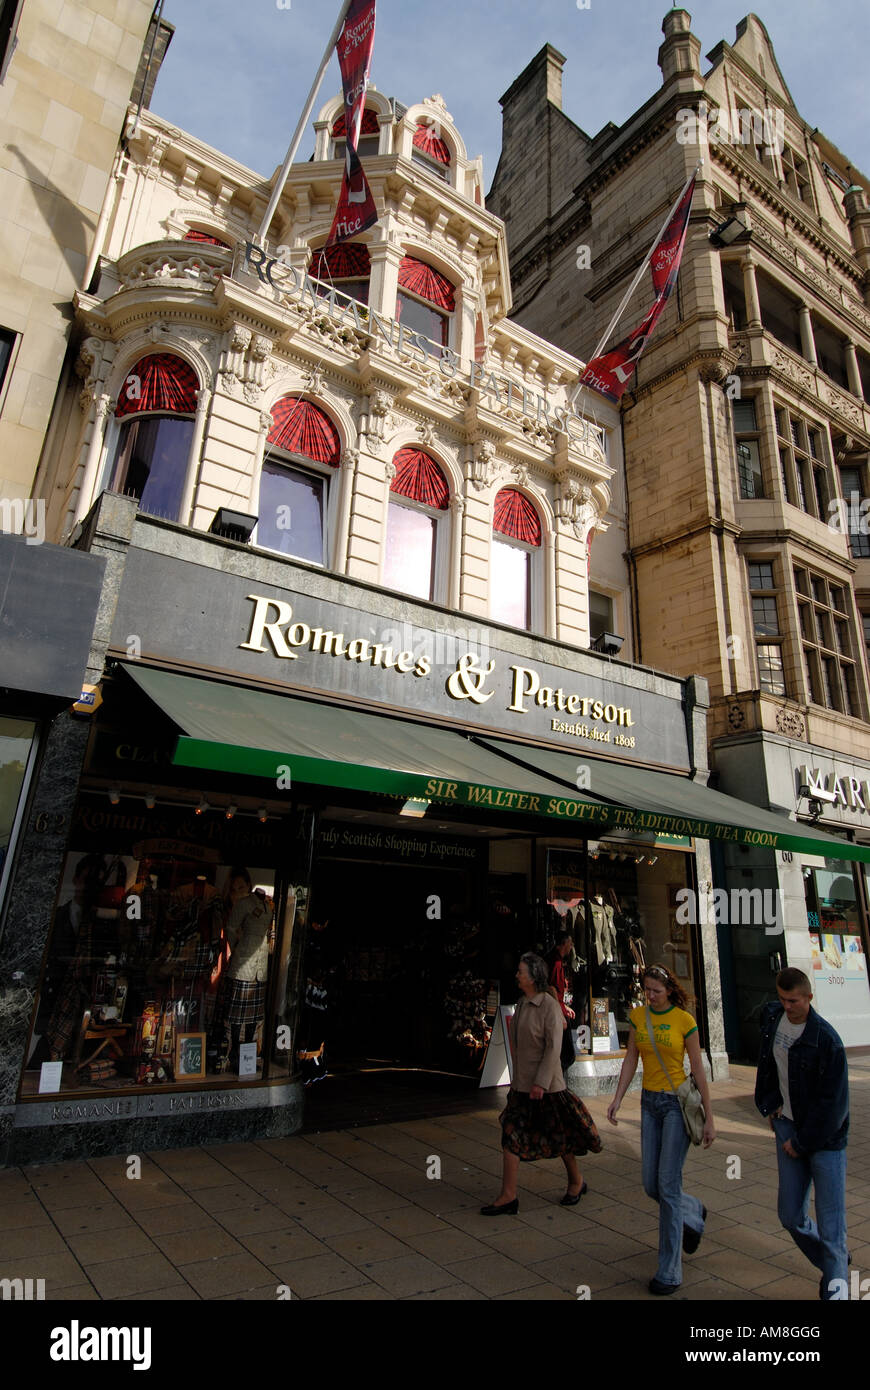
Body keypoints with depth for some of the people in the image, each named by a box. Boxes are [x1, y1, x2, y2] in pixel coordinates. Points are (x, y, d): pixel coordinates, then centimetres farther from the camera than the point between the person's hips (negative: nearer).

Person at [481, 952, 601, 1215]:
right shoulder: (522, 1004, 6)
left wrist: (541, 1082, -23)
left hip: (545, 1085, -7)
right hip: (521, 1084, 7)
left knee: (558, 1137, 10)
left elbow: (553, 1046, -20)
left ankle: (576, 1181, 32)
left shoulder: (549, 1006, -17)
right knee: (511, 1136, 5)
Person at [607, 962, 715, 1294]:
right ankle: (694, 1214, 42)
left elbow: (698, 1071, -6)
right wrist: (617, 1098, -4)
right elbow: (631, 1059, 5)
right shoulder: (637, 1016, 2)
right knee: (651, 1185, 10)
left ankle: (669, 1271, 9)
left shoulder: (684, 1021, -11)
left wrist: (709, 1118, -4)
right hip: (649, 1102, 5)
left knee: (668, 1184, -5)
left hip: (678, 1102, -5)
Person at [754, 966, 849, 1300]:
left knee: (830, 1222, -1)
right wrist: (769, 1105, 9)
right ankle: (835, 1264, 33)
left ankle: (834, 1285, 20)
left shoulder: (827, 1040, -21)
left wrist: (803, 1142, -11)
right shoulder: (772, 1016, -3)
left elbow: (832, 1102, -16)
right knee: (790, 1214, 8)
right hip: (788, 1126, 5)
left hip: (825, 1137, -5)